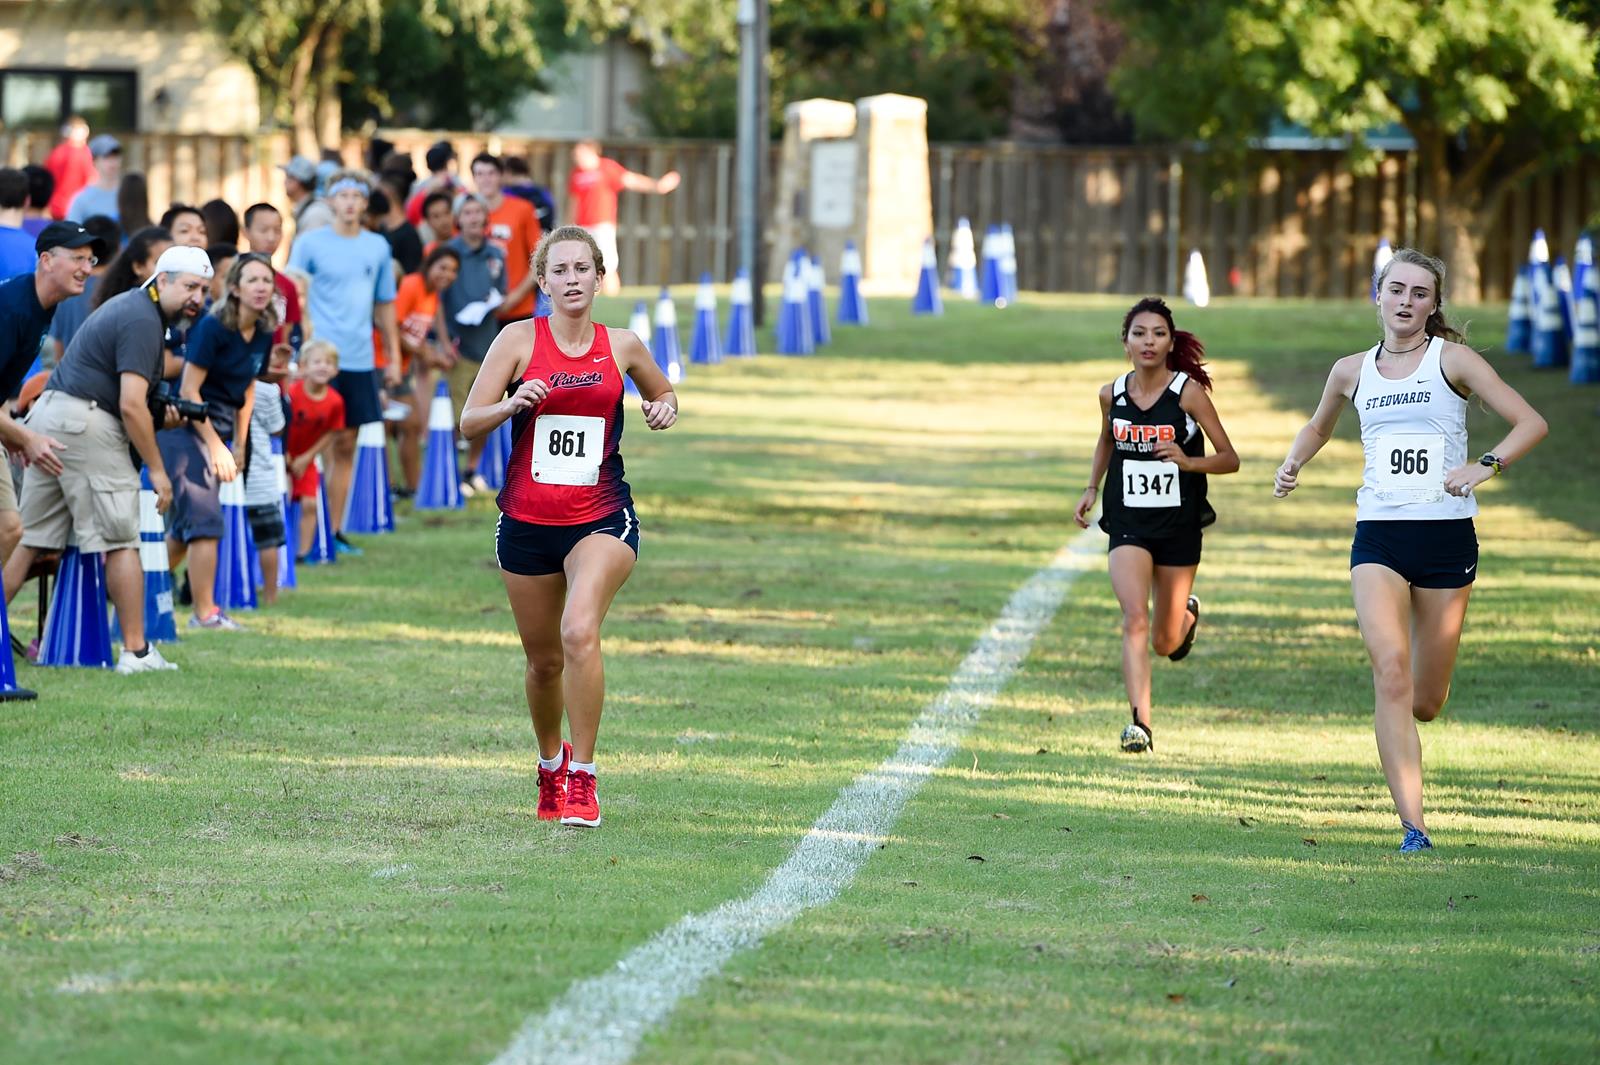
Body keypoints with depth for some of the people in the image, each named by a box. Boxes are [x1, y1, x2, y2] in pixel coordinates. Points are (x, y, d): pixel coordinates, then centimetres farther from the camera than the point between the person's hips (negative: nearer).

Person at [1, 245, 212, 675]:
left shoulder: (127, 305, 19)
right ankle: (135, 651, -1)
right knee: (121, 540, -2)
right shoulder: (142, 320, -12)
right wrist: (157, 470, -12)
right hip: (85, 423, -10)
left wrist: (163, 410, 14)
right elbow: (131, 405, -18)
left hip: (48, 413, 10)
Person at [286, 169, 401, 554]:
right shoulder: (310, 243, -2)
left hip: (360, 359, 4)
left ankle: (334, 529, 15)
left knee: (346, 446, 8)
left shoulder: (378, 247, 10)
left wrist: (393, 356, 15)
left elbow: (385, 305, 17)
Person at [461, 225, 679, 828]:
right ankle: (550, 765, 40)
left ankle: (581, 777, -19)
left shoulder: (622, 346, 4)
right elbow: (470, 423, -3)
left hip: (602, 518, -1)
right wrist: (512, 403, -22)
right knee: (544, 661, 12)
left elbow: (663, 393, 24)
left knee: (579, 631, -26)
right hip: (526, 522, 1)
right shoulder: (520, 339, -1)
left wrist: (664, 409, 1)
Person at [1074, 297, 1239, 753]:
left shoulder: (1188, 392, -10)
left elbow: (1229, 459, -8)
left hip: (1179, 525, -1)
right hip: (1129, 523, 1)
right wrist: (1092, 488, 14)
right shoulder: (1112, 394, 1)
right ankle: (1140, 723, -25)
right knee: (1135, 618, -22)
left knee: (1166, 642, 11)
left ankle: (1188, 613, 49)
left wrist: (1187, 461, -25)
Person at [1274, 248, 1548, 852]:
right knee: (1390, 668, -21)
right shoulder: (1352, 372, 11)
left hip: (1447, 536, -1)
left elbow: (1531, 423, -4)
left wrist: (1485, 466, -21)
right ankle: (1413, 828, -22)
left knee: (1424, 703, 3)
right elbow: (1318, 428, 32)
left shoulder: (1451, 359, 1)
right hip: (1378, 536, 1)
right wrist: (1293, 464, 11)